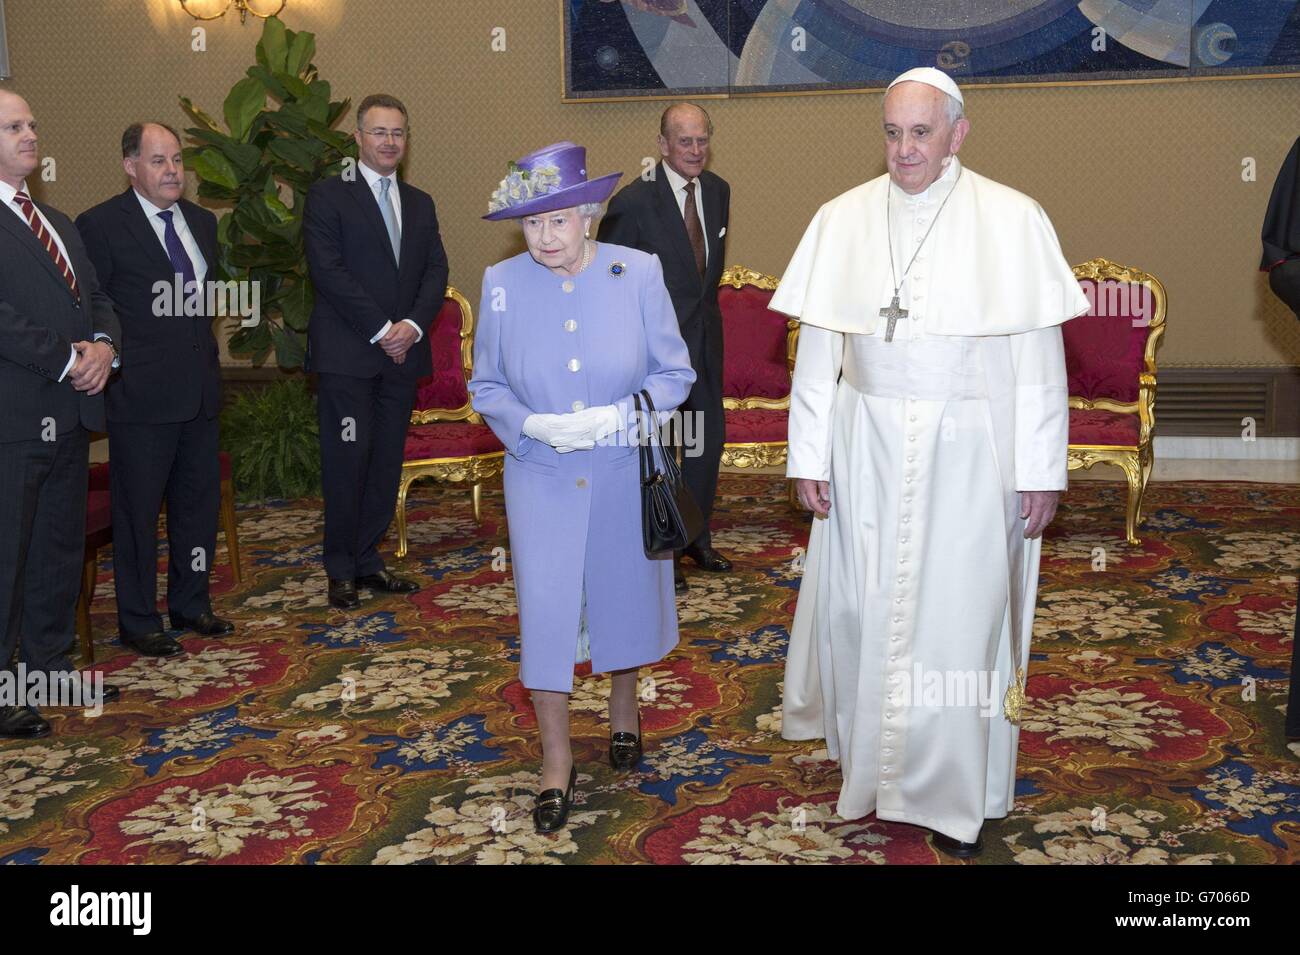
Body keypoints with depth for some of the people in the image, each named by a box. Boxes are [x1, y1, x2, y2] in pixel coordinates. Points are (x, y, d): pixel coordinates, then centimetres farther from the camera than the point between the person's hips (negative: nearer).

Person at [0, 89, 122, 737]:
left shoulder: (56, 222, 20)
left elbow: (94, 296, 17)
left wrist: (103, 345, -4)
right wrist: (68, 359, -17)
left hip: (70, 413, 9)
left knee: (61, 545, 15)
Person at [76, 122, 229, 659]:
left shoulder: (201, 221, 12)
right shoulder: (100, 225, -9)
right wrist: (110, 364, -11)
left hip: (199, 390, 7)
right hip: (141, 394, -7)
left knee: (200, 502, 14)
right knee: (138, 512, 3)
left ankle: (191, 605, 29)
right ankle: (138, 622, 15)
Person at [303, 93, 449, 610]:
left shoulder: (420, 204, 17)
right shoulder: (328, 196, 0)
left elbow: (436, 272, 10)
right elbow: (328, 270, -10)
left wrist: (413, 325, -8)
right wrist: (380, 330, -14)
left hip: (402, 352, 5)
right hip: (346, 354, -5)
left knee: (387, 461, 7)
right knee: (347, 460, -4)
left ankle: (368, 561, 17)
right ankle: (341, 570, 8)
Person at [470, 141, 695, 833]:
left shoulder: (638, 274, -7)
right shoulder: (502, 284, -3)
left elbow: (675, 373, -3)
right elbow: (486, 386, 3)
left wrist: (616, 416, -19)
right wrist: (532, 424, -17)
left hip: (625, 474, 0)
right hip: (540, 478, 0)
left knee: (624, 593, 15)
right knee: (544, 610, 0)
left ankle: (623, 707, 43)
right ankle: (556, 762, 15)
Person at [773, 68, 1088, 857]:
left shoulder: (1013, 220, -7)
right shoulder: (842, 219, 0)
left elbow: (1039, 354, -5)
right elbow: (818, 346, 3)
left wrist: (1042, 470, -6)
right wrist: (810, 455, 2)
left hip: (970, 451, -2)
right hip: (869, 445, 2)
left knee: (960, 612, 4)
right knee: (862, 601, 10)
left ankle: (956, 792, 20)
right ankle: (867, 744, 34)